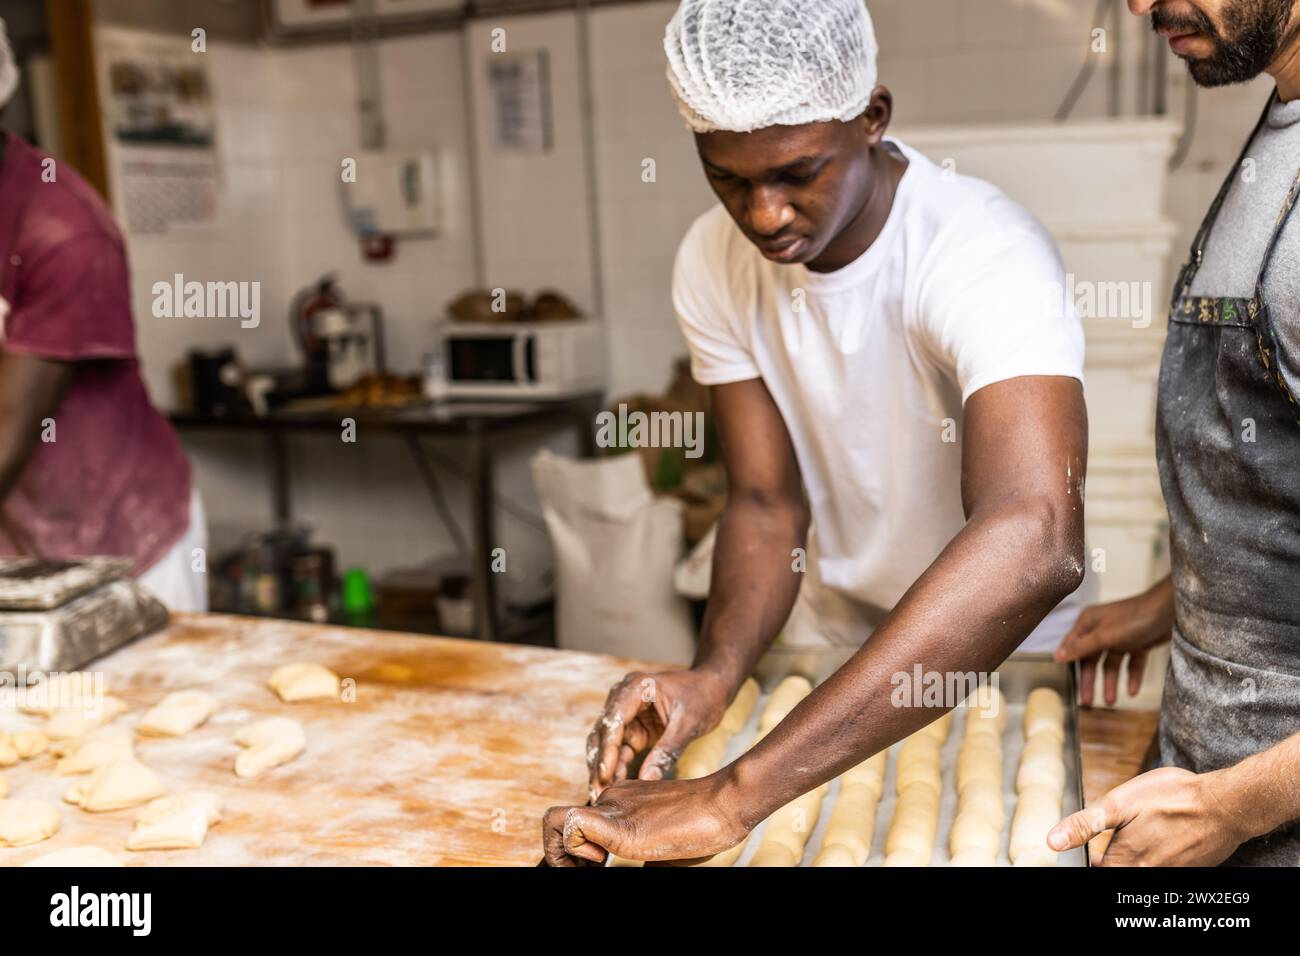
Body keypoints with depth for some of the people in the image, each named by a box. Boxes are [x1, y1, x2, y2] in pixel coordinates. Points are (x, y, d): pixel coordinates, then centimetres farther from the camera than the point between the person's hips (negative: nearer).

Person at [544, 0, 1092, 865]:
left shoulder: (985, 253, -32)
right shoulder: (714, 263, -14)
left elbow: (1033, 543, -48)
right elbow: (768, 502, -11)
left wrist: (735, 796, -54)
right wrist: (715, 674, -33)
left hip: (1000, 662, -3)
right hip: (828, 649, 4)